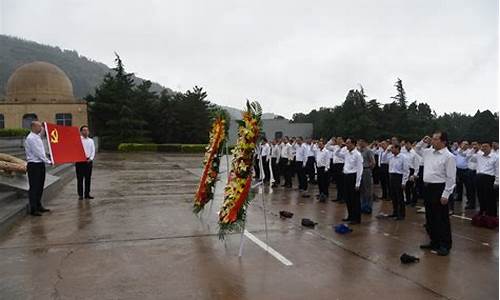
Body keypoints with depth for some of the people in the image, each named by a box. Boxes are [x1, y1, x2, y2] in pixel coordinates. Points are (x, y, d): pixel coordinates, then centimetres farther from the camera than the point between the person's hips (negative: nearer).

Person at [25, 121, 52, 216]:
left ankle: (38, 206, 26)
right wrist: (48, 162, -15)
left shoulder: (38, 137, 14)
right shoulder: (31, 138, -15)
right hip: (34, 165, -9)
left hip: (40, 164, 9)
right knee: (34, 188, -3)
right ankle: (33, 209, 2)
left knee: (40, 187, 15)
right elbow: (37, 153, -18)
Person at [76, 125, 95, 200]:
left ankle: (87, 194, 16)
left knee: (88, 178, 8)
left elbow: (93, 151, 7)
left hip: (89, 161, 4)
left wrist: (91, 158, -7)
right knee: (80, 179, 1)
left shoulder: (91, 140, 10)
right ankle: (80, 195, 8)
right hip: (80, 161, -4)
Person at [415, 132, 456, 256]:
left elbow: (450, 178, -14)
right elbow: (417, 149, 30)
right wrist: (423, 142, 9)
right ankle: (434, 242, 28)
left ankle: (445, 245, 15)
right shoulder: (429, 152, 9)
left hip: (439, 188, -8)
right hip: (427, 187, 8)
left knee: (441, 218, 2)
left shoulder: (448, 157, -13)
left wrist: (445, 195, -18)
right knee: (430, 217, 15)